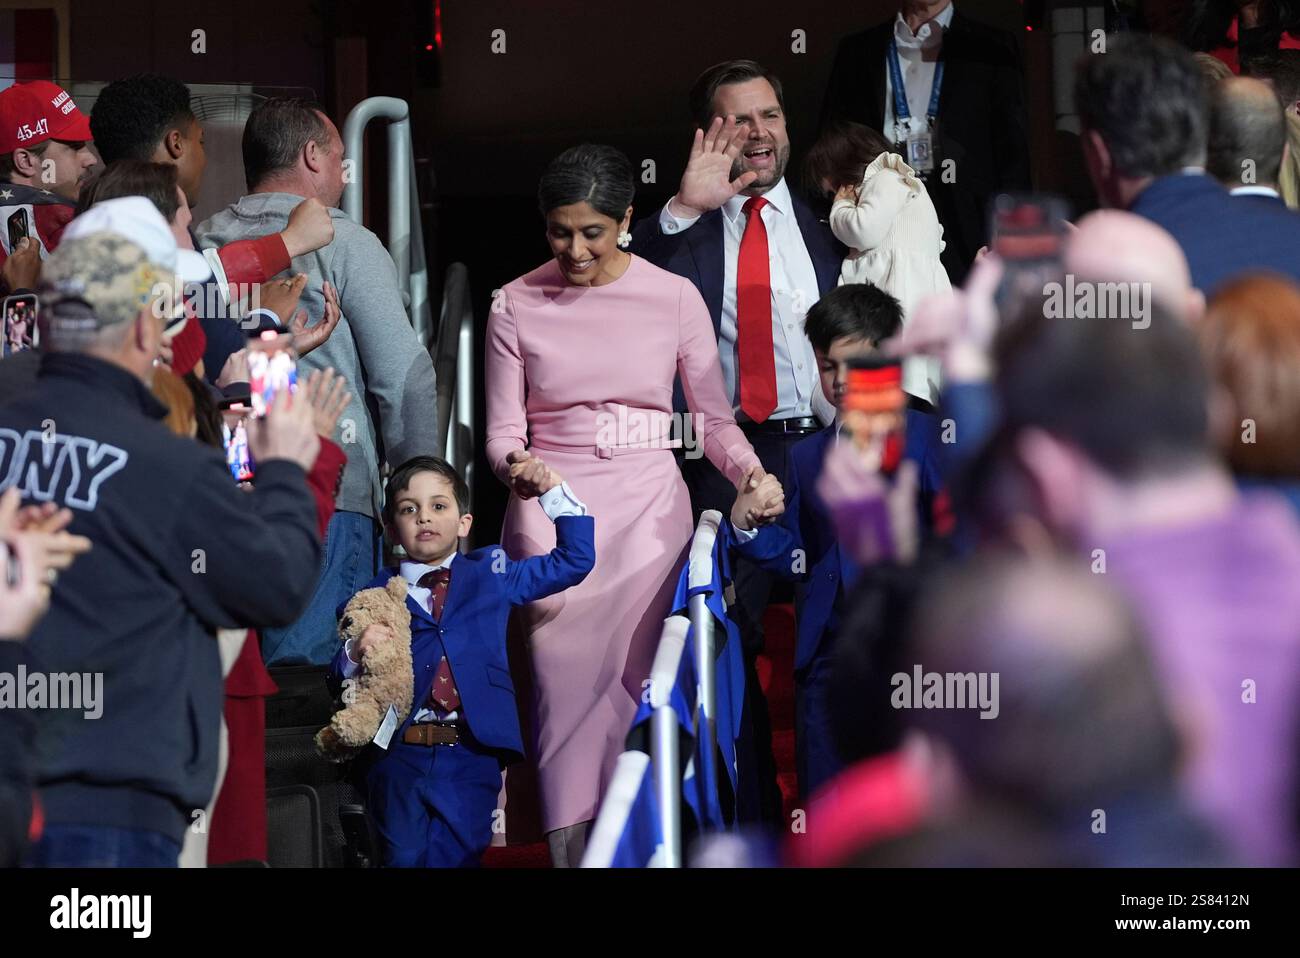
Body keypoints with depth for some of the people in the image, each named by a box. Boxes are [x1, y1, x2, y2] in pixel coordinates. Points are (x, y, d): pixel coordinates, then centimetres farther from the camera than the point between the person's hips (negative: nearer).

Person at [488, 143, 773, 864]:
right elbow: (503, 430, 5)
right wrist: (517, 469, -16)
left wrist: (750, 474, -12)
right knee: (567, 678, -5)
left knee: (639, 681, -5)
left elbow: (714, 419, 6)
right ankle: (572, 850, 2)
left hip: (649, 507, 0)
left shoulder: (674, 297, 2)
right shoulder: (517, 306, 3)